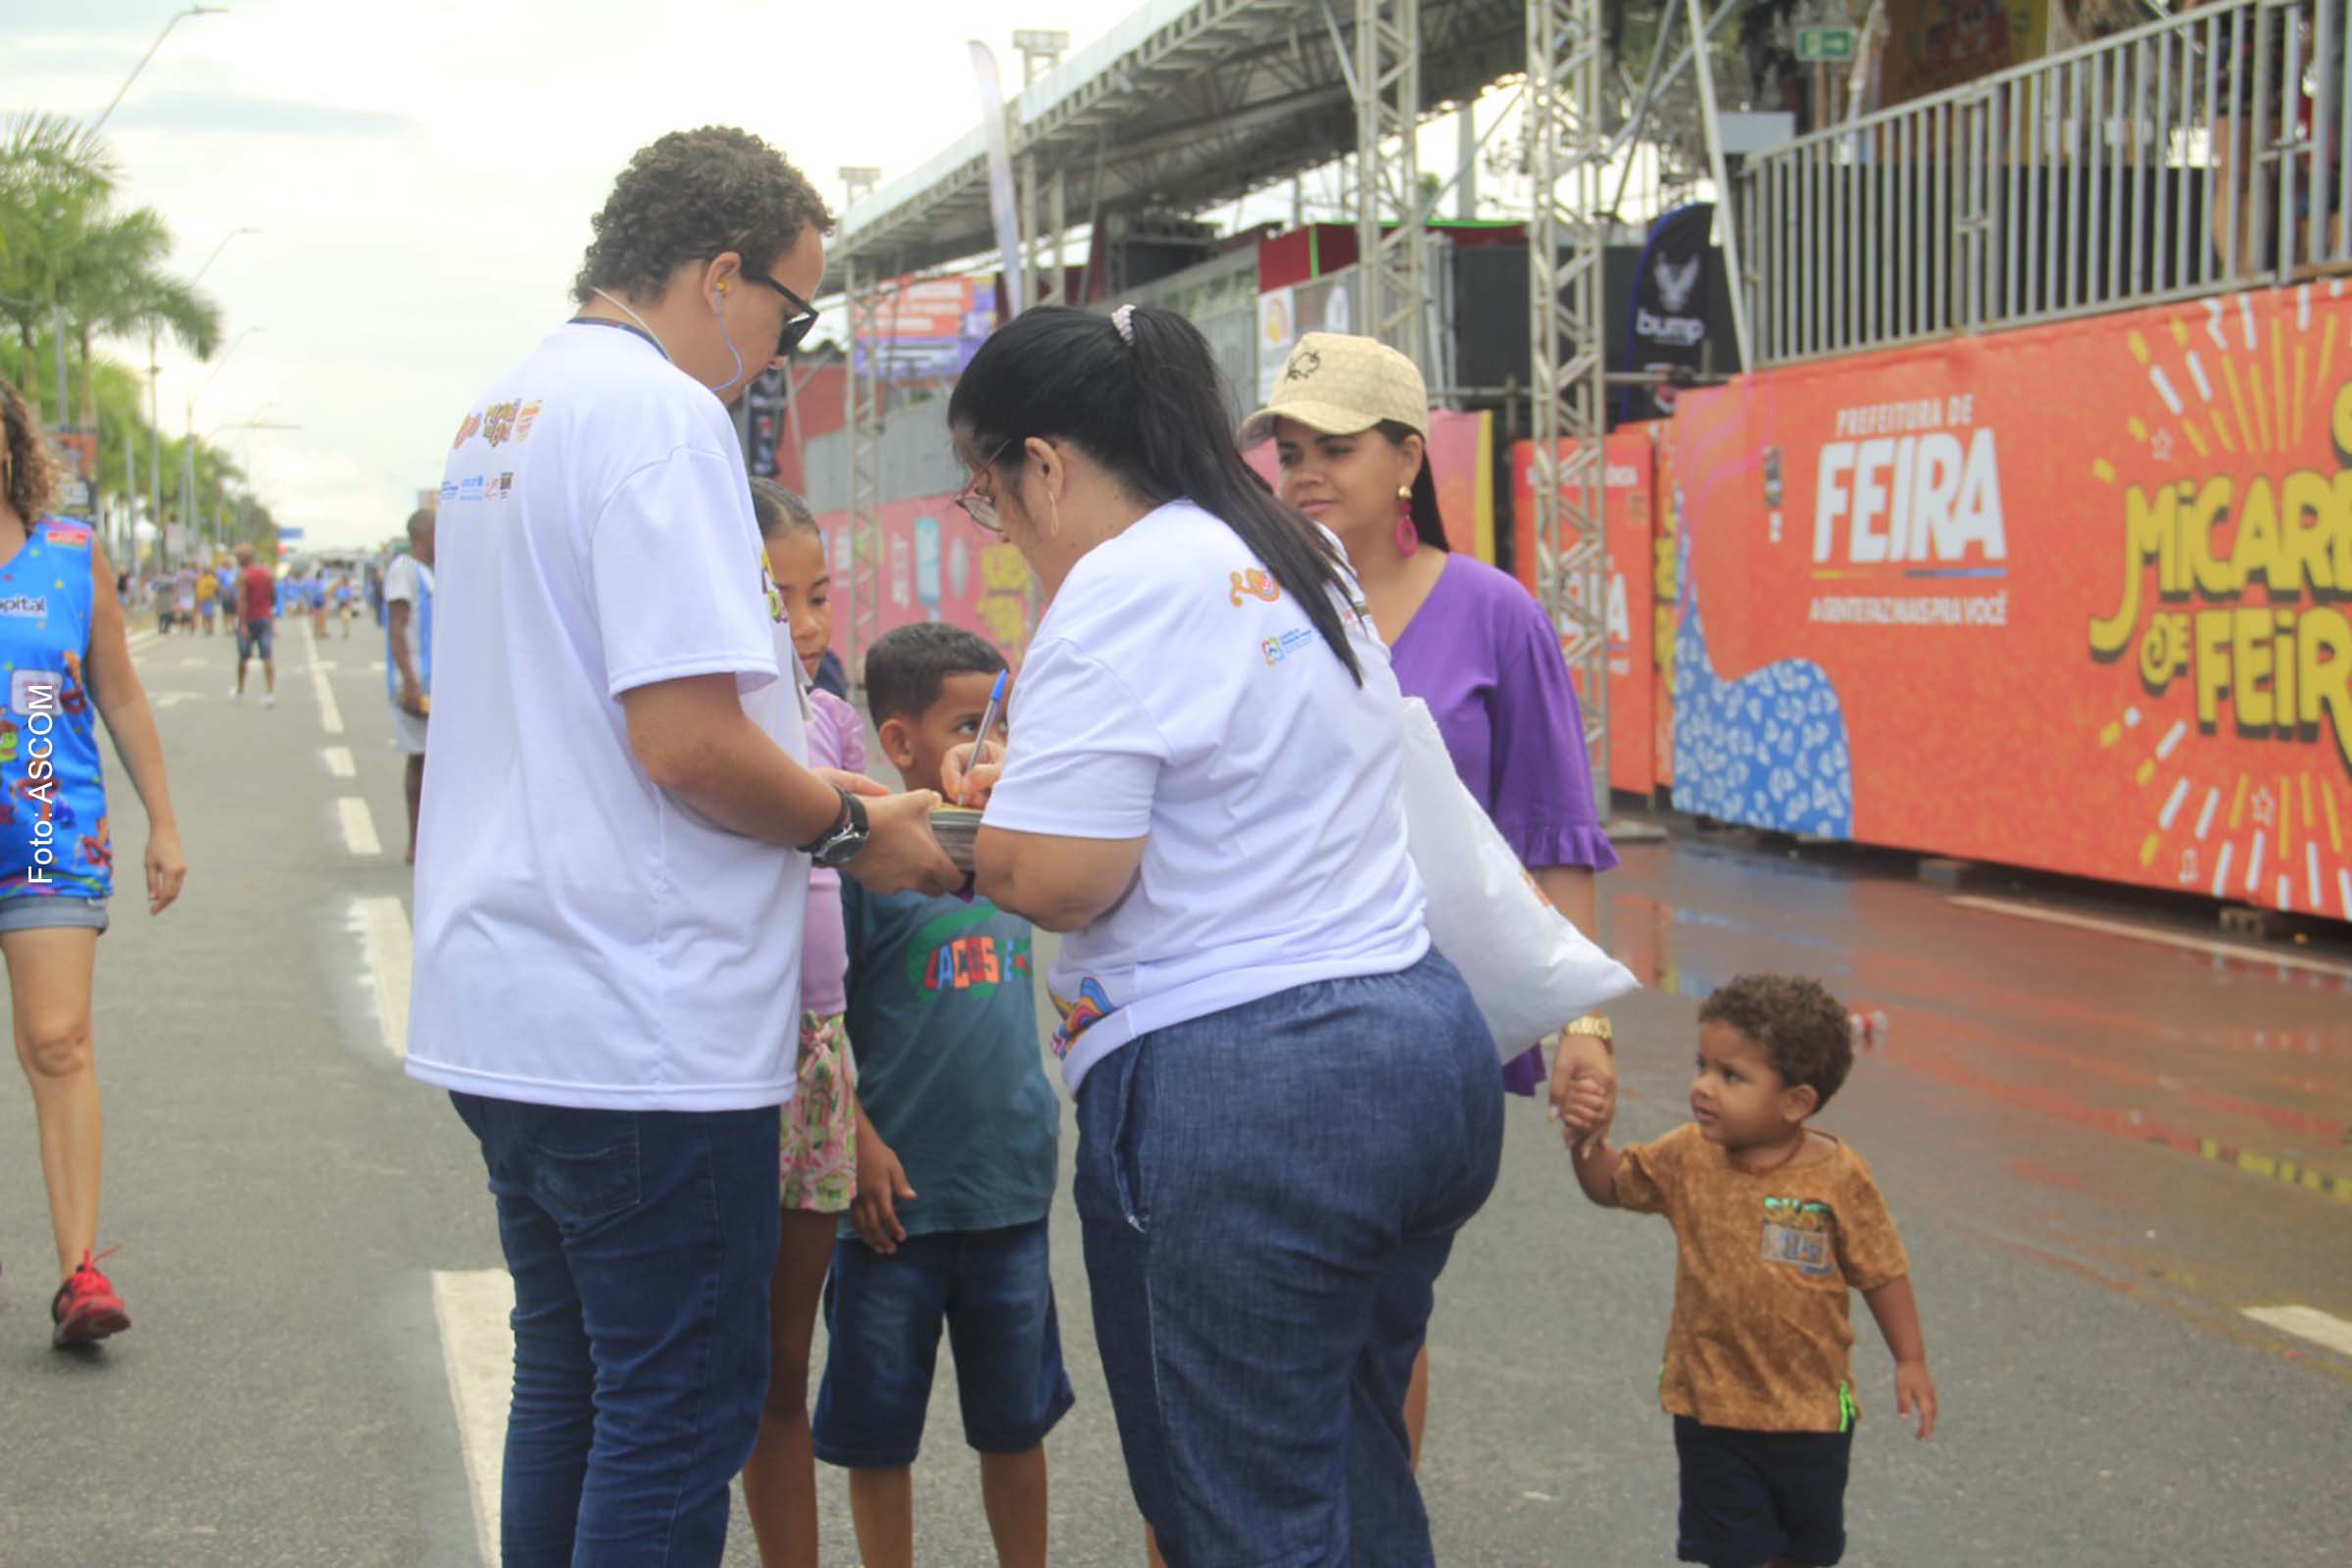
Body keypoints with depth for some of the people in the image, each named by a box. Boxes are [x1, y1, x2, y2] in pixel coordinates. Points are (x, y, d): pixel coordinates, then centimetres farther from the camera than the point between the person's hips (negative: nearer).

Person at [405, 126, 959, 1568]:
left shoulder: (499, 416, 16)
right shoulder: (662, 414, -15)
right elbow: (687, 738, -23)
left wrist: (810, 791, 19)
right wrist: (852, 828, -6)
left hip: (501, 1009, 10)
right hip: (640, 1030, -10)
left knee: (568, 1382, 20)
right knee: (681, 1417, 1)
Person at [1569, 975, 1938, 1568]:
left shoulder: (1837, 1176, -17)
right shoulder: (1686, 1158, -8)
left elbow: (1883, 1271, -7)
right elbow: (1610, 1185, 5)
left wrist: (1911, 1362, -6)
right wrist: (1588, 1140, -14)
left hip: (1811, 1406, -1)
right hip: (1712, 1405, 1)